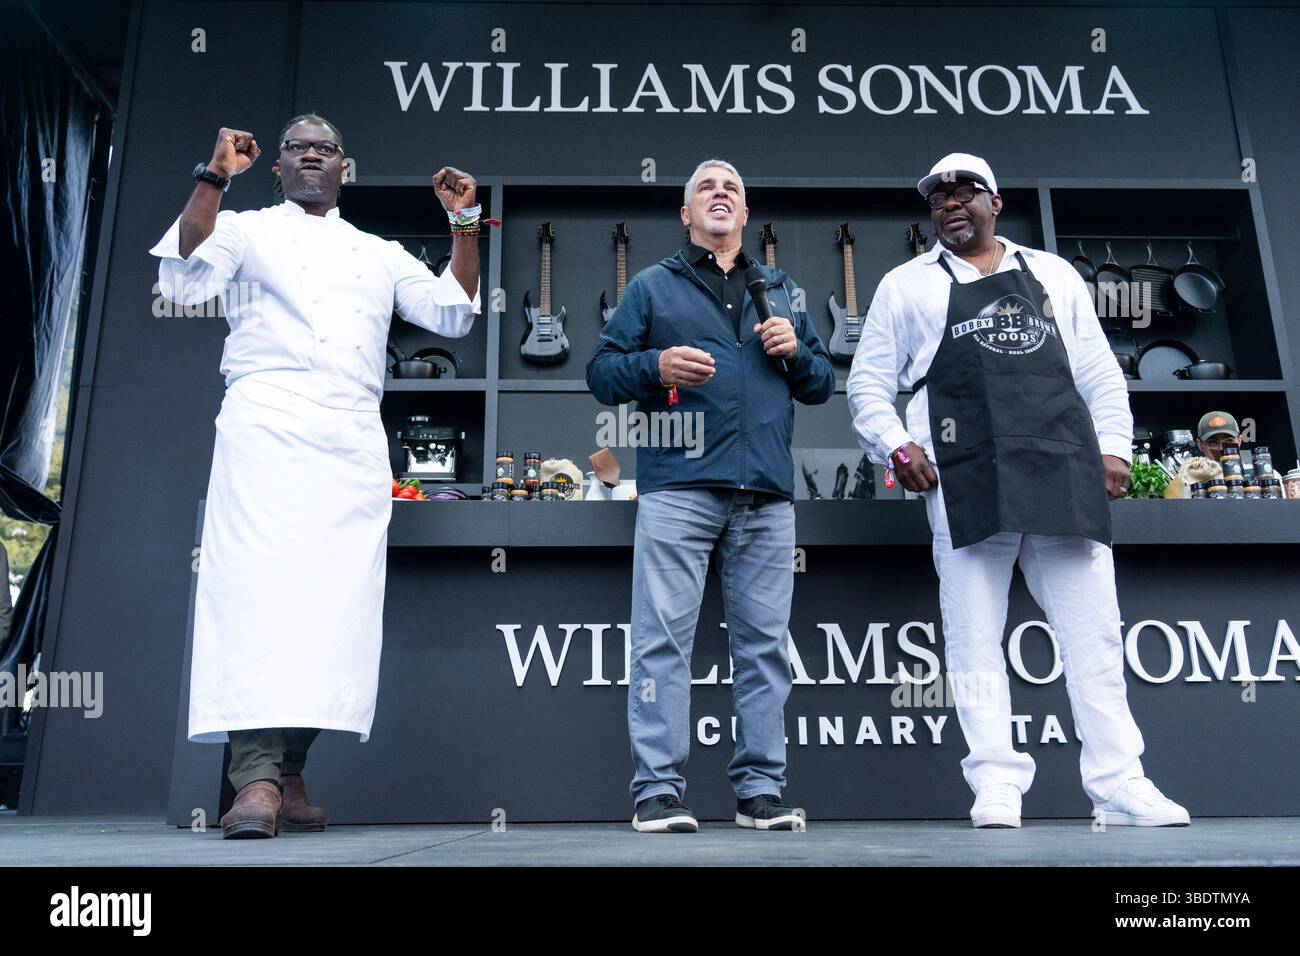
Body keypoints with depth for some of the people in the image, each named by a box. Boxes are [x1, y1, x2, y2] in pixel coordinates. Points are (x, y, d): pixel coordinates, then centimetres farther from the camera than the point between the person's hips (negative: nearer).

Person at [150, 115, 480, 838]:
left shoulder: (380, 254, 27)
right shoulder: (249, 230, 19)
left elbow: (454, 313, 19)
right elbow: (185, 277, 0)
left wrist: (465, 224, 13)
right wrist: (215, 178, -4)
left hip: (355, 439, 3)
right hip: (268, 422, -3)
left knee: (336, 594, -5)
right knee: (262, 578, -18)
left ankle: (288, 773, 1)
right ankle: (257, 775, -22)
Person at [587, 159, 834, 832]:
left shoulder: (783, 292, 24)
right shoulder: (652, 286, 16)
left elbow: (822, 385, 24)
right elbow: (600, 372, 9)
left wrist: (796, 352, 3)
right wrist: (655, 365, -10)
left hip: (766, 497, 3)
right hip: (678, 488, -3)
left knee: (764, 641, 3)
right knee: (663, 635, -8)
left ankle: (761, 788, 11)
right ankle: (658, 789, -1)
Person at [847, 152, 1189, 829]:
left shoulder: (1053, 274, 22)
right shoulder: (907, 285, 15)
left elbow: (1100, 374, 20)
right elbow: (868, 383, 10)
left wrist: (1113, 446, 8)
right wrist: (895, 446, -6)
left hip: (1066, 479, 2)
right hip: (965, 484, -2)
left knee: (1094, 634, 0)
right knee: (974, 640, -3)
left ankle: (1119, 783, 7)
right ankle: (997, 784, 4)